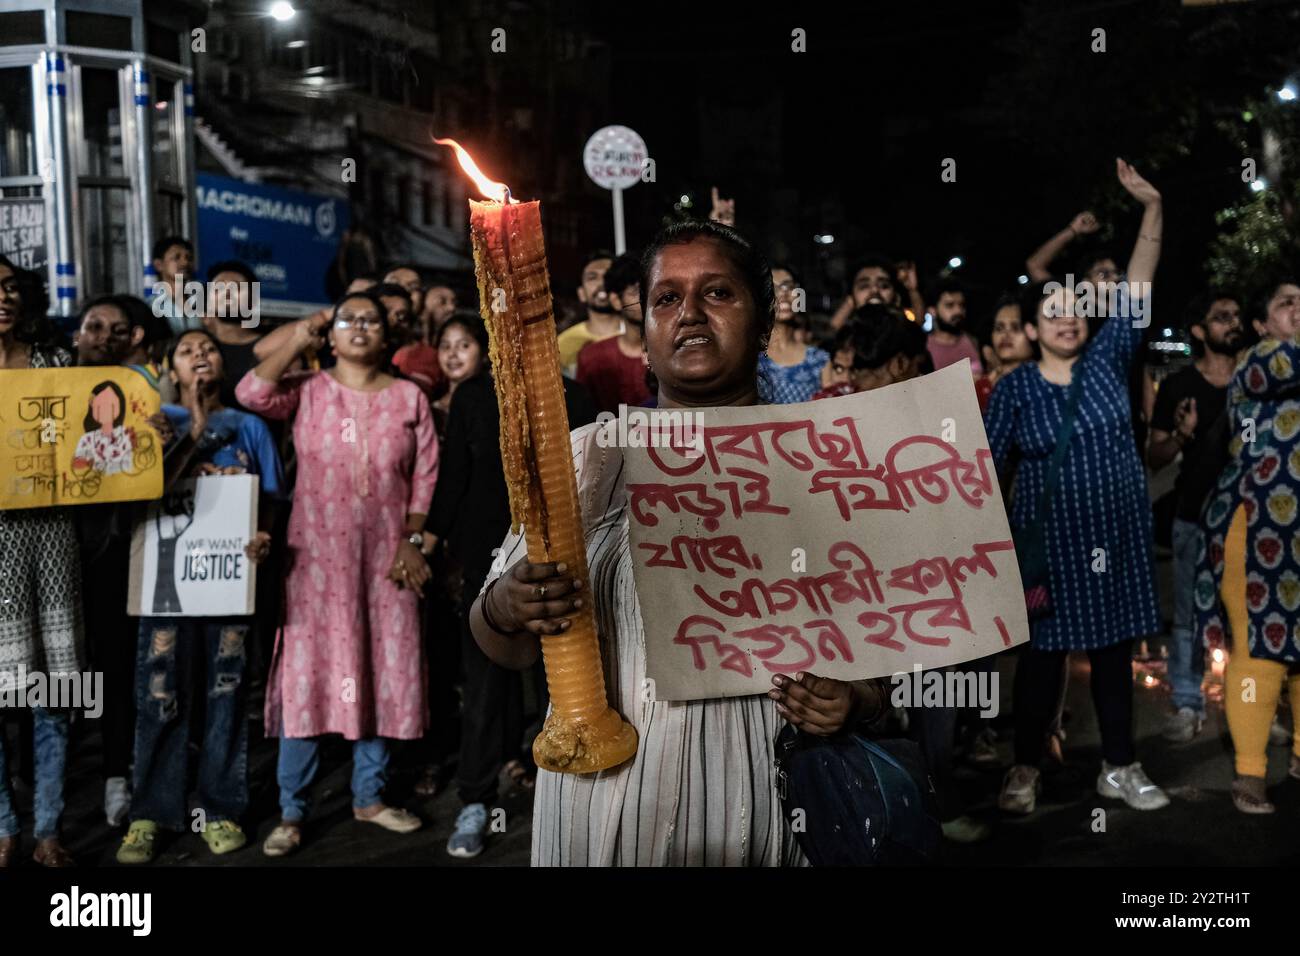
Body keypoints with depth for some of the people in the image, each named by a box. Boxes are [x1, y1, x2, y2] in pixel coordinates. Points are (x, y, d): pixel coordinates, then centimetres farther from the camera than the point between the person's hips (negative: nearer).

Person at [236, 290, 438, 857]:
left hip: (386, 554, 2)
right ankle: (291, 811, 7)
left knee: (384, 669, 7)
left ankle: (369, 795, 22)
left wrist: (413, 542, -4)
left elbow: (427, 475, 4)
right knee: (308, 670, -1)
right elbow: (251, 394, -16)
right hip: (317, 552, -2)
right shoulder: (307, 391, 4)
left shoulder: (409, 397, 7)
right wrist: (296, 342, -6)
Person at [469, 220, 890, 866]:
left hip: (768, 808, 1)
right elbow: (504, 649, 0)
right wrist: (505, 610, -22)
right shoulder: (587, 457, -2)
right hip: (607, 807, 0)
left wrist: (850, 704, -14)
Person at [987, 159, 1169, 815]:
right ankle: (1026, 768, 17)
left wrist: (1152, 209, -14)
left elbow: (1138, 289, -6)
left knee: (1115, 651, 11)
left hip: (1118, 536, 3)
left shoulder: (1107, 360, 2)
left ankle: (1119, 768, 23)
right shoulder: (1014, 388, -5)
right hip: (1049, 540, -2)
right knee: (1044, 652, 5)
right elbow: (984, 464, -4)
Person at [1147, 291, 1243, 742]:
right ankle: (1187, 704, 8)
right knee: (1189, 615, 1)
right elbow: (1154, 460, 3)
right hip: (1196, 516, -2)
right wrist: (1180, 435, -16)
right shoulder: (1178, 385, 1)